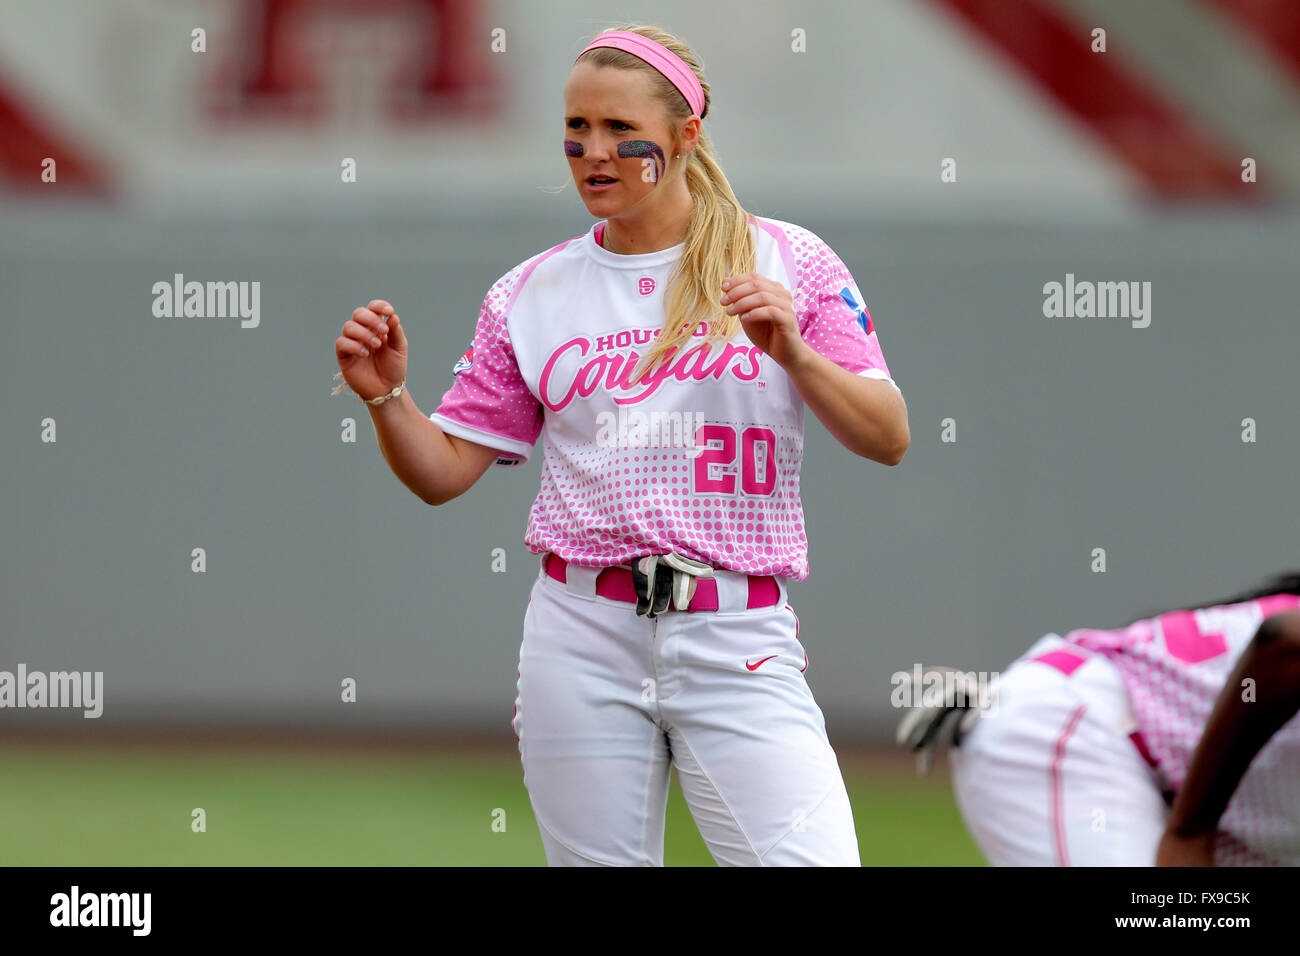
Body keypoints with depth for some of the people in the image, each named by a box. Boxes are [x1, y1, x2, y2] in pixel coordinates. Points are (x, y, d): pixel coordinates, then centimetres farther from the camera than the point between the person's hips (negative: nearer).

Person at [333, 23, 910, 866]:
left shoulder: (788, 262, 4)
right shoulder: (532, 293, 11)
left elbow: (888, 441, -1)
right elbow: (443, 473, 12)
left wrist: (795, 356, -17)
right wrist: (386, 395, -7)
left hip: (736, 641, -2)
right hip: (581, 638, 2)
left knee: (808, 860, -18)